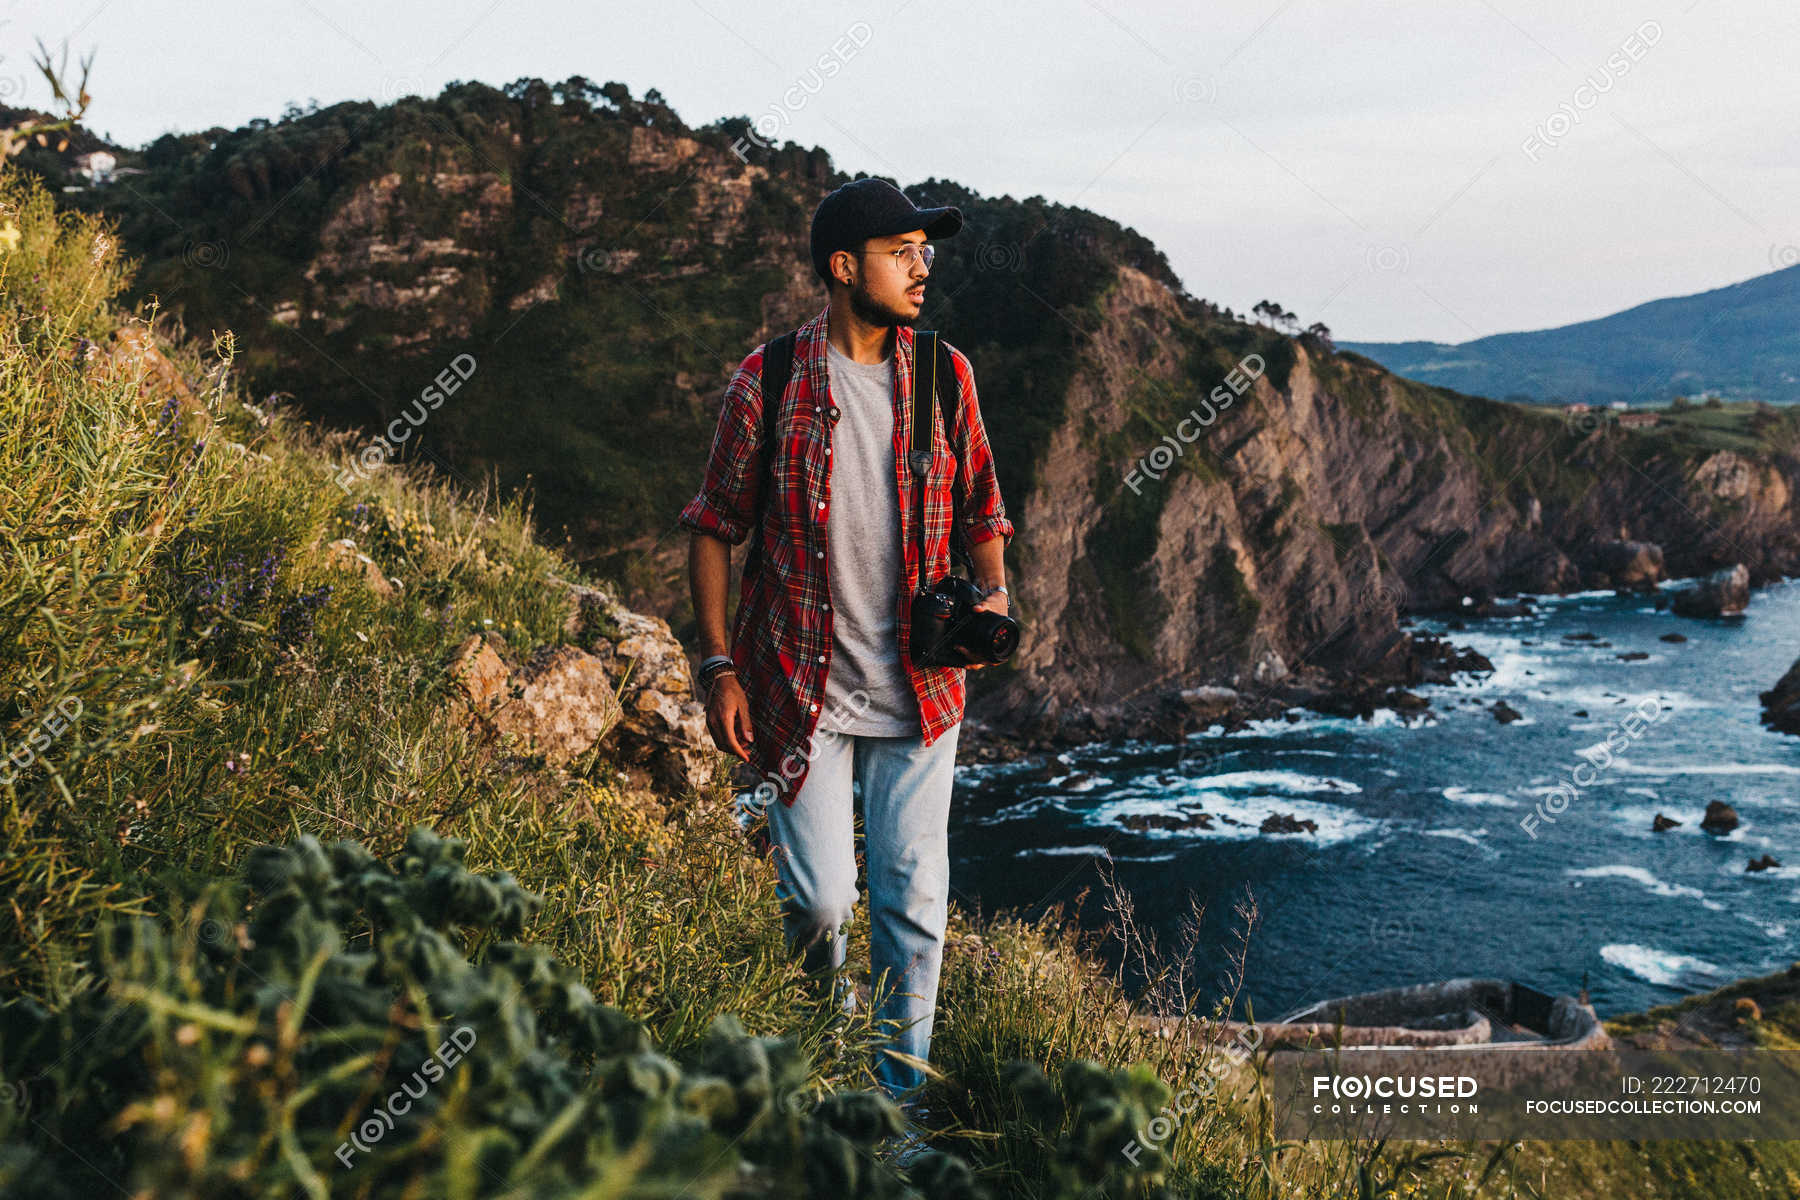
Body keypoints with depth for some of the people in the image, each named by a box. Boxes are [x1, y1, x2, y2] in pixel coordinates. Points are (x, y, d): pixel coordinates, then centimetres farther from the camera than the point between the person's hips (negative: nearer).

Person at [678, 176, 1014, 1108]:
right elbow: (715, 526, 1)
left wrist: (992, 592, -6)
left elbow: (982, 506, 14)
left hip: (919, 688, 3)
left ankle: (899, 1095, 21)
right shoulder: (769, 381, -5)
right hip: (801, 687, -2)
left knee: (914, 899, 4)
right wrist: (718, 665, -5)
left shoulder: (945, 375, 3)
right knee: (818, 899, -4)